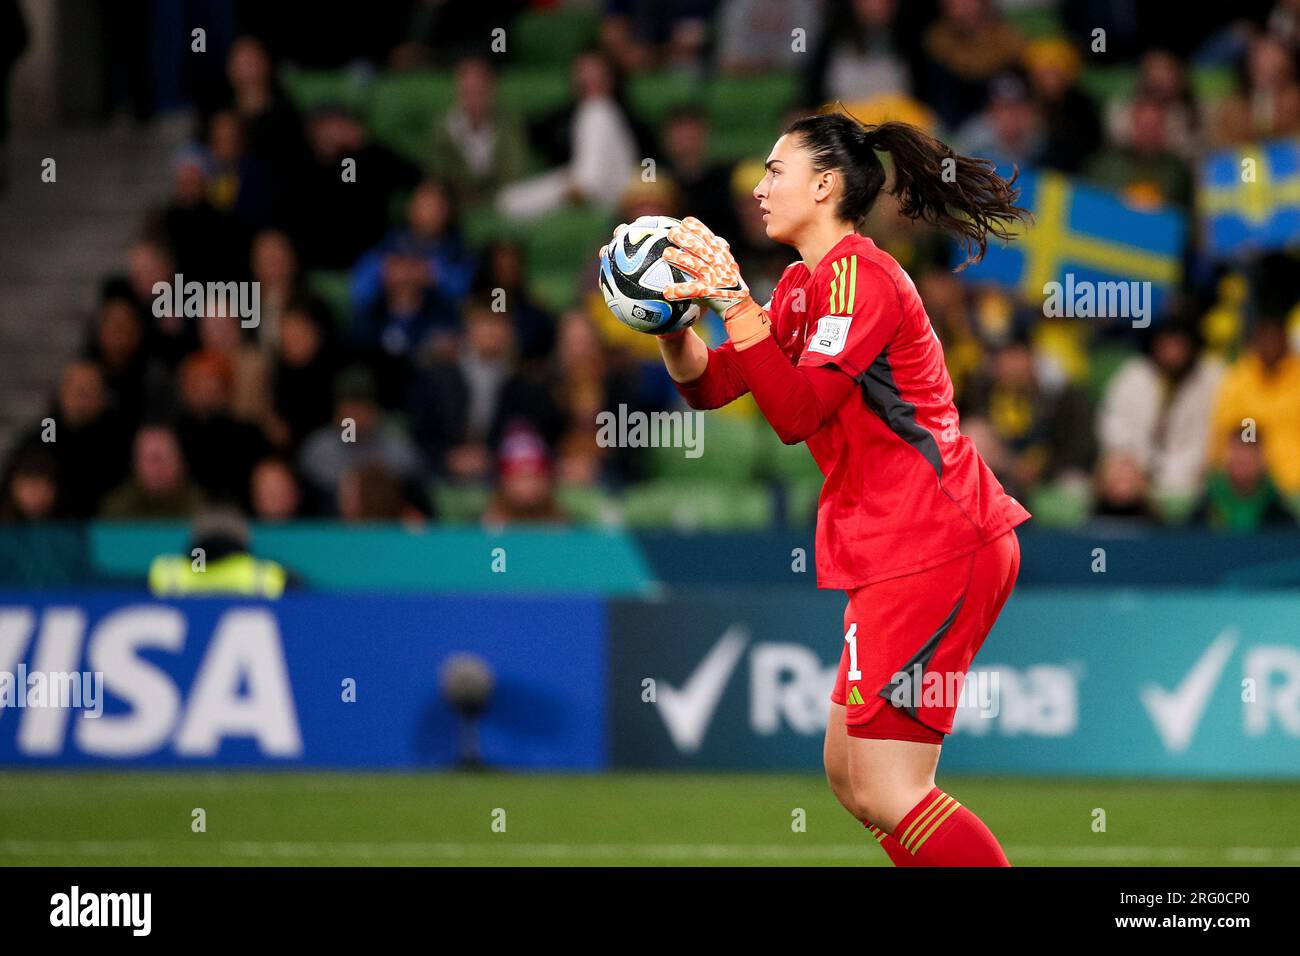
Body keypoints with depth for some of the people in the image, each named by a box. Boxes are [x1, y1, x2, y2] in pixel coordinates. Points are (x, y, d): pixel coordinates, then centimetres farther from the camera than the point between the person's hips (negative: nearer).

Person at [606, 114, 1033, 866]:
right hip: (894, 555, 10)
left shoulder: (858, 275, -12)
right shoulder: (805, 283, 18)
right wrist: (671, 314, 2)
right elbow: (710, 385, 18)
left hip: (935, 549, -10)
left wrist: (733, 302, -24)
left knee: (889, 793, -14)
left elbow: (797, 412, -21)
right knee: (851, 778, 12)